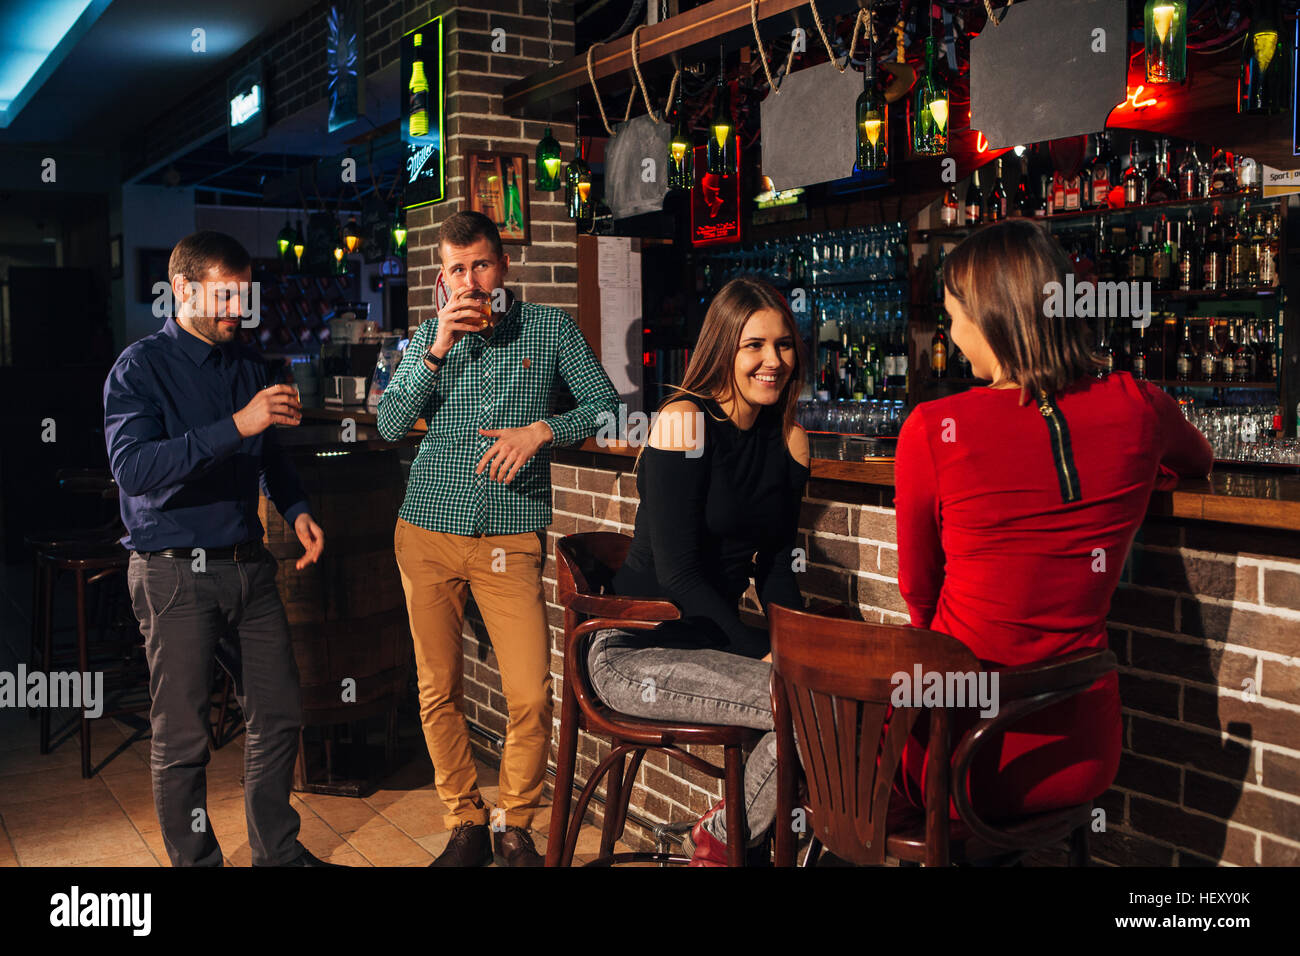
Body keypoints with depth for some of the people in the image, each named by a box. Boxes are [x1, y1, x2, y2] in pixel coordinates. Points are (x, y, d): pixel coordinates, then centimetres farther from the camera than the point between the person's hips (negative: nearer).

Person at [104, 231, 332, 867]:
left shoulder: (248, 367, 12)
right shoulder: (141, 368, -8)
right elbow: (131, 466, -25)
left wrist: (295, 510, 8)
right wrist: (236, 427, -30)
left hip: (248, 564, 6)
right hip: (174, 571, -6)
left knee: (278, 716, 11)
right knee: (182, 737, 3)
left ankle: (278, 850, 28)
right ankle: (195, 860, 21)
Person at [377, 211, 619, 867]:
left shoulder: (551, 329, 5)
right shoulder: (429, 336, 10)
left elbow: (606, 406, 3)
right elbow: (390, 425, 1)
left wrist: (541, 430, -13)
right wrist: (438, 350, -9)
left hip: (512, 538, -2)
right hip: (429, 532, 2)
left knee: (531, 697, -8)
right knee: (438, 691, 6)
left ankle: (515, 827, 13)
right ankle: (465, 826, 22)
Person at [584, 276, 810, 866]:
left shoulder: (789, 440, 9)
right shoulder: (685, 421, -12)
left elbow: (775, 565, 11)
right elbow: (676, 572, -16)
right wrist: (762, 650, -21)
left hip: (715, 640, 7)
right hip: (638, 651, -7)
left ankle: (725, 832, 1)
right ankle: (728, 837, 1)